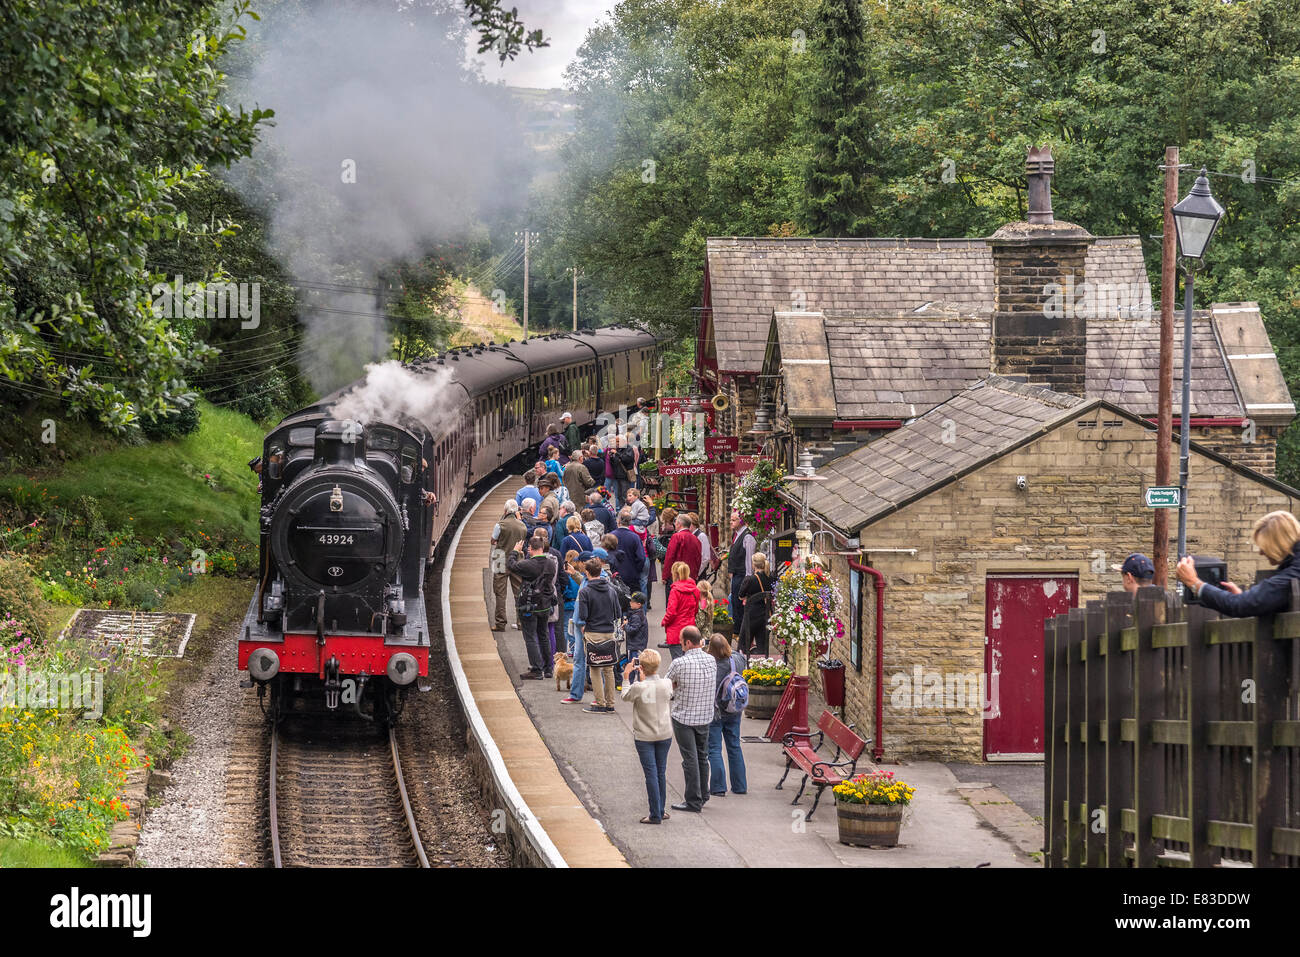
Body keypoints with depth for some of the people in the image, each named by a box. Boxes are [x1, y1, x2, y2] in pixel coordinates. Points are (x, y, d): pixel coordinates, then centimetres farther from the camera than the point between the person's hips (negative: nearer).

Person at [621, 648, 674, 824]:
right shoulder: (667, 684, -10)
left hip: (644, 736, -3)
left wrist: (626, 676, 9)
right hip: (665, 734, 3)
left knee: (651, 774, 0)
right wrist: (645, 679, 16)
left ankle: (655, 815, 0)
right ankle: (660, 811, 23)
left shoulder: (639, 687, -21)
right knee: (661, 772, 14)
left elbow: (626, 696, -1)